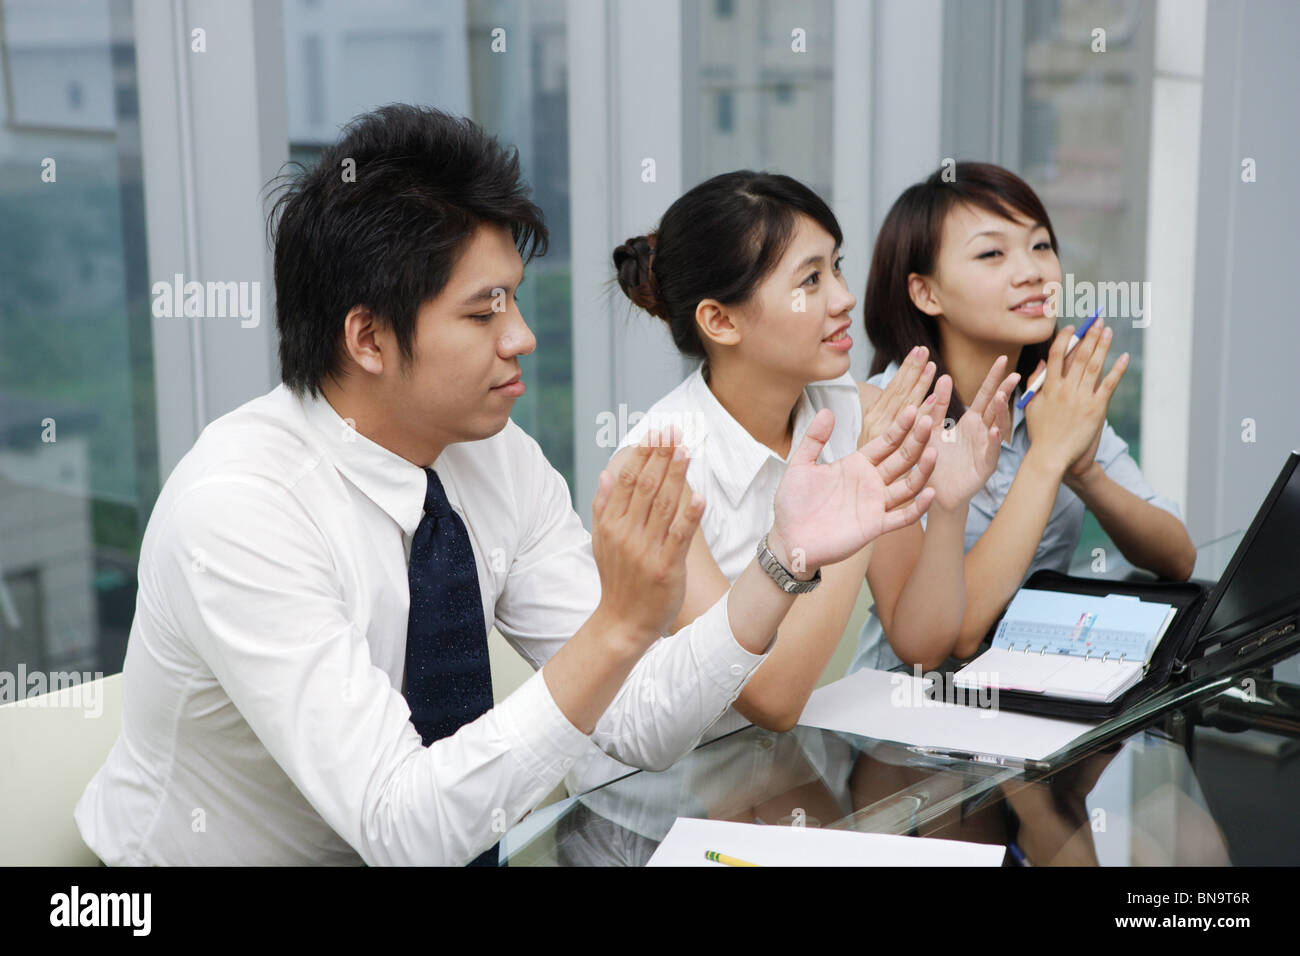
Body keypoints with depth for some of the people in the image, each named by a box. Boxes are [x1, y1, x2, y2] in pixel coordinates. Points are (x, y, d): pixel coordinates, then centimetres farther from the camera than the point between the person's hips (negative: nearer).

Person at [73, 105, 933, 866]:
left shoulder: (500, 460, -7)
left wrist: (786, 563, -16)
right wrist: (622, 626, -35)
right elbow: (404, 830, -28)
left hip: (450, 850, 5)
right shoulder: (236, 507, -25)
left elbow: (642, 725, -4)